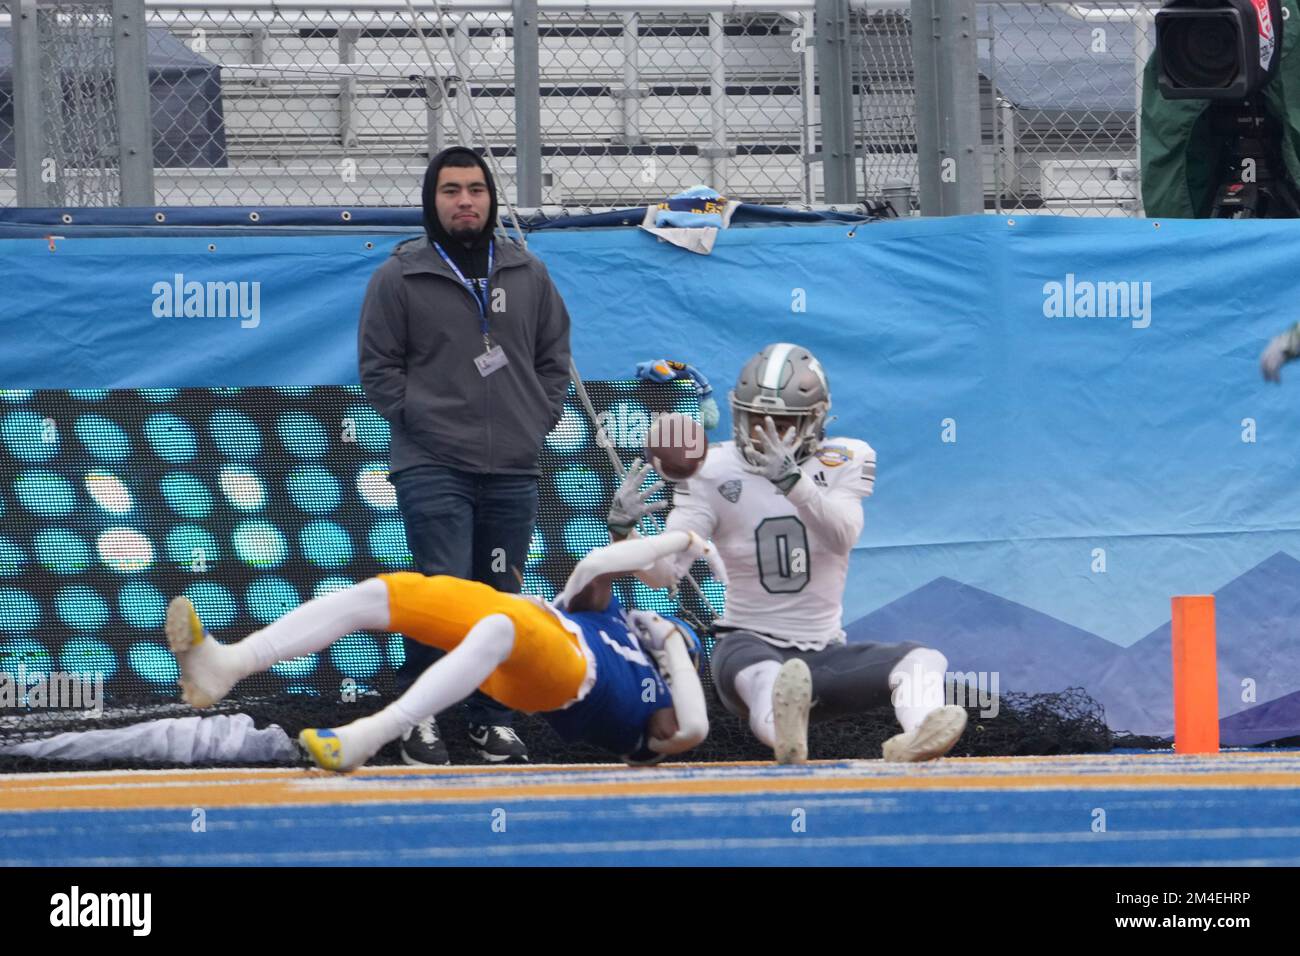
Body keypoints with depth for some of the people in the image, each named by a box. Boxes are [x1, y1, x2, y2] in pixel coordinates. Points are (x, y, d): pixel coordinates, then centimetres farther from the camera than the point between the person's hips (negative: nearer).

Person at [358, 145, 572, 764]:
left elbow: (554, 358, 17)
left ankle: (492, 718, 16)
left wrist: (538, 423, 6)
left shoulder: (528, 276, 12)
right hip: (433, 470, -4)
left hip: (513, 473, 4)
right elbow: (379, 367, 2)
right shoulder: (400, 278, 1)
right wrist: (417, 420, -7)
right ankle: (419, 718, -3)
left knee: (502, 599, 7)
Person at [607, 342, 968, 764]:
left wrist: (791, 480, -38)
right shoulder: (714, 471, 0)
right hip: (748, 643, -3)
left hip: (823, 650, 3)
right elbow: (663, 572, -8)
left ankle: (915, 739, -56)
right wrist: (623, 531, -30)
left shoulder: (845, 460, 3)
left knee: (924, 661, -23)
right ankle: (785, 736, -75)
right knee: (765, 675, -40)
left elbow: (842, 536, -20)